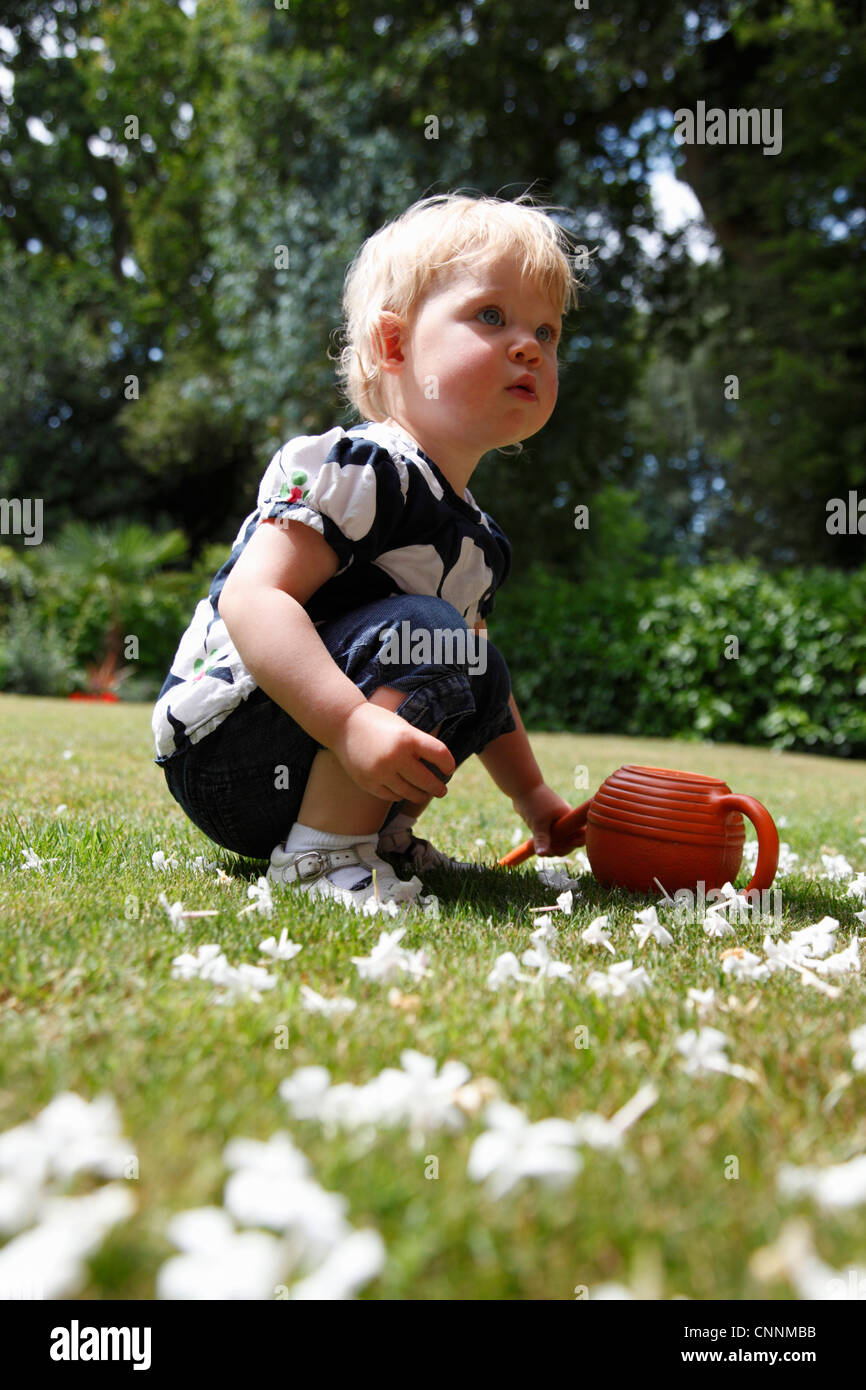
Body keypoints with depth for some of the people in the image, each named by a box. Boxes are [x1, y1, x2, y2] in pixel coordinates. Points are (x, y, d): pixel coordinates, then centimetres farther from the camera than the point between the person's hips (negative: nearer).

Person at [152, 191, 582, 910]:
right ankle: (322, 849, -18)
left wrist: (531, 792, 24)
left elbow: (472, 686, 23)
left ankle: (382, 829, 7)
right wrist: (355, 723, -38)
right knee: (419, 633, -26)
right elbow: (253, 600, -28)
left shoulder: (478, 534, 11)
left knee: (487, 671, 13)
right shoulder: (358, 468, -17)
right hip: (222, 750, -9)